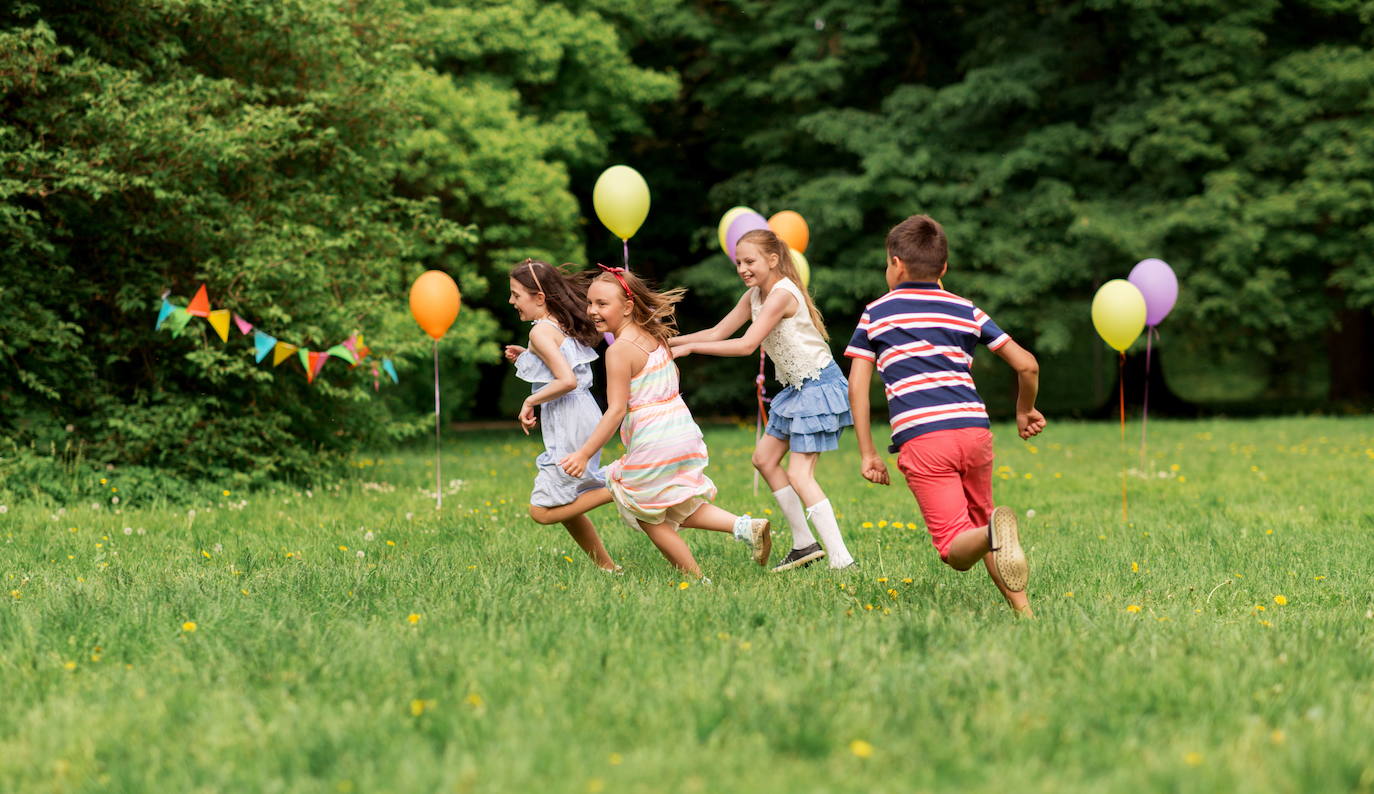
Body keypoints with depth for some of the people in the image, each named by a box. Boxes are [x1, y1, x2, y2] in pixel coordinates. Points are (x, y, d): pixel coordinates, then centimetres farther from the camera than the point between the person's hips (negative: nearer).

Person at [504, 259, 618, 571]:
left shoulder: (542, 331, -14)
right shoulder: (566, 324, 13)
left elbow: (566, 381, -24)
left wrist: (530, 401, -12)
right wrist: (528, 356, 16)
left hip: (570, 427, -10)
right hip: (584, 417, 10)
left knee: (542, 511, -7)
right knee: (565, 507, 17)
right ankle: (607, 566, 18)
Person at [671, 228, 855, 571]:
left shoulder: (781, 294, -21)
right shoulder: (754, 295, 8)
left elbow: (746, 345, -26)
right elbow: (718, 333, 11)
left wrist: (689, 348, -23)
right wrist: (668, 342, 2)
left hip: (818, 386, -10)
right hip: (797, 388, 10)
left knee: (799, 475, -14)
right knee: (765, 459, 14)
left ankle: (841, 559, -16)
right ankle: (804, 544, 20)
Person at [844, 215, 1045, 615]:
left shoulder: (876, 313, 16)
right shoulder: (966, 311, 20)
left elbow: (857, 385, 7)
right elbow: (1027, 364, 15)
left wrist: (867, 453, 10)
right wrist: (1025, 412, 33)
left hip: (921, 439, -3)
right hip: (974, 429, 3)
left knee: (956, 549, -5)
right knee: (979, 520, 23)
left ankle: (993, 533, -40)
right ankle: (1022, 609, 7)